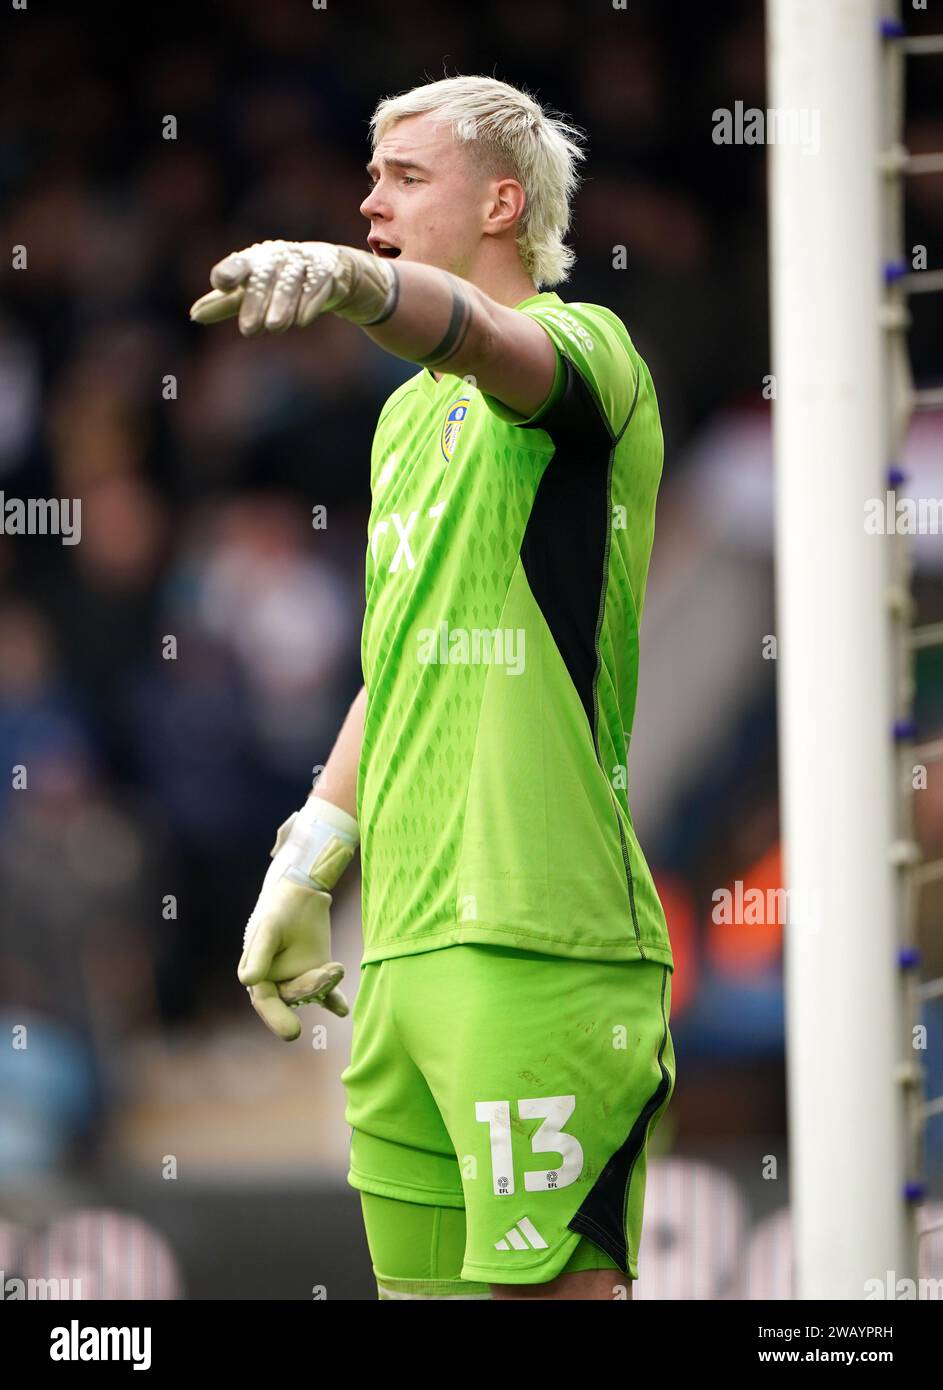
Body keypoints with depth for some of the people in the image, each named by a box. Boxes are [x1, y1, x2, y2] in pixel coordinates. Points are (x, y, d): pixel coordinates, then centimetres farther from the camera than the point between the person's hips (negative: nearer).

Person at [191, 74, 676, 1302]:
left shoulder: (581, 348, -5)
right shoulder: (406, 415, 21)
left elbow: (487, 338, -29)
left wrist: (353, 279, -49)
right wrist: (307, 861, 26)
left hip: (537, 935, -9)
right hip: (402, 935, 9)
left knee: (547, 1283, -11)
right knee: (419, 1278, 9)